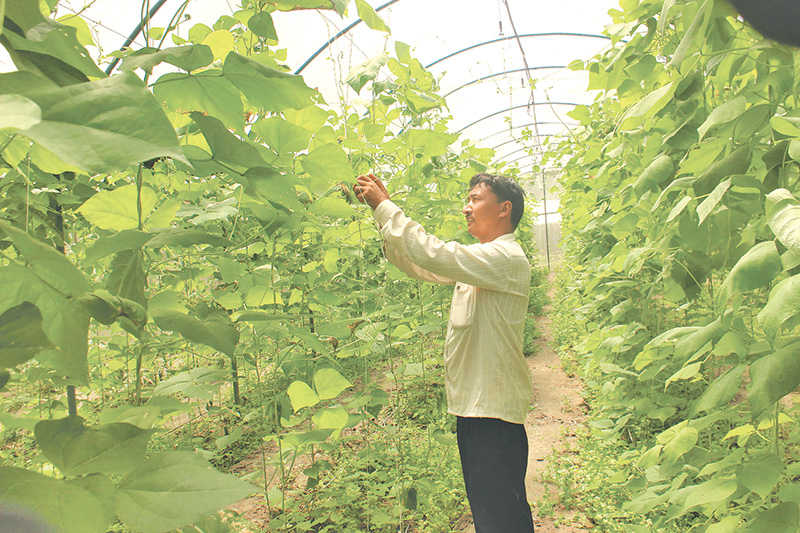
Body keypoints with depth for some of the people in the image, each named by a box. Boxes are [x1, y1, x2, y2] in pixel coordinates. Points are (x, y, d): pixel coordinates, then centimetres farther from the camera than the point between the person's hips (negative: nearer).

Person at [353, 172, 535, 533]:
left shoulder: (507, 258, -16)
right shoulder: (477, 259, 14)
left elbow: (432, 253, -25)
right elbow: (417, 265, 12)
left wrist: (385, 206, -16)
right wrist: (380, 212, 3)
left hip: (494, 410, -9)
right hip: (473, 405, 9)